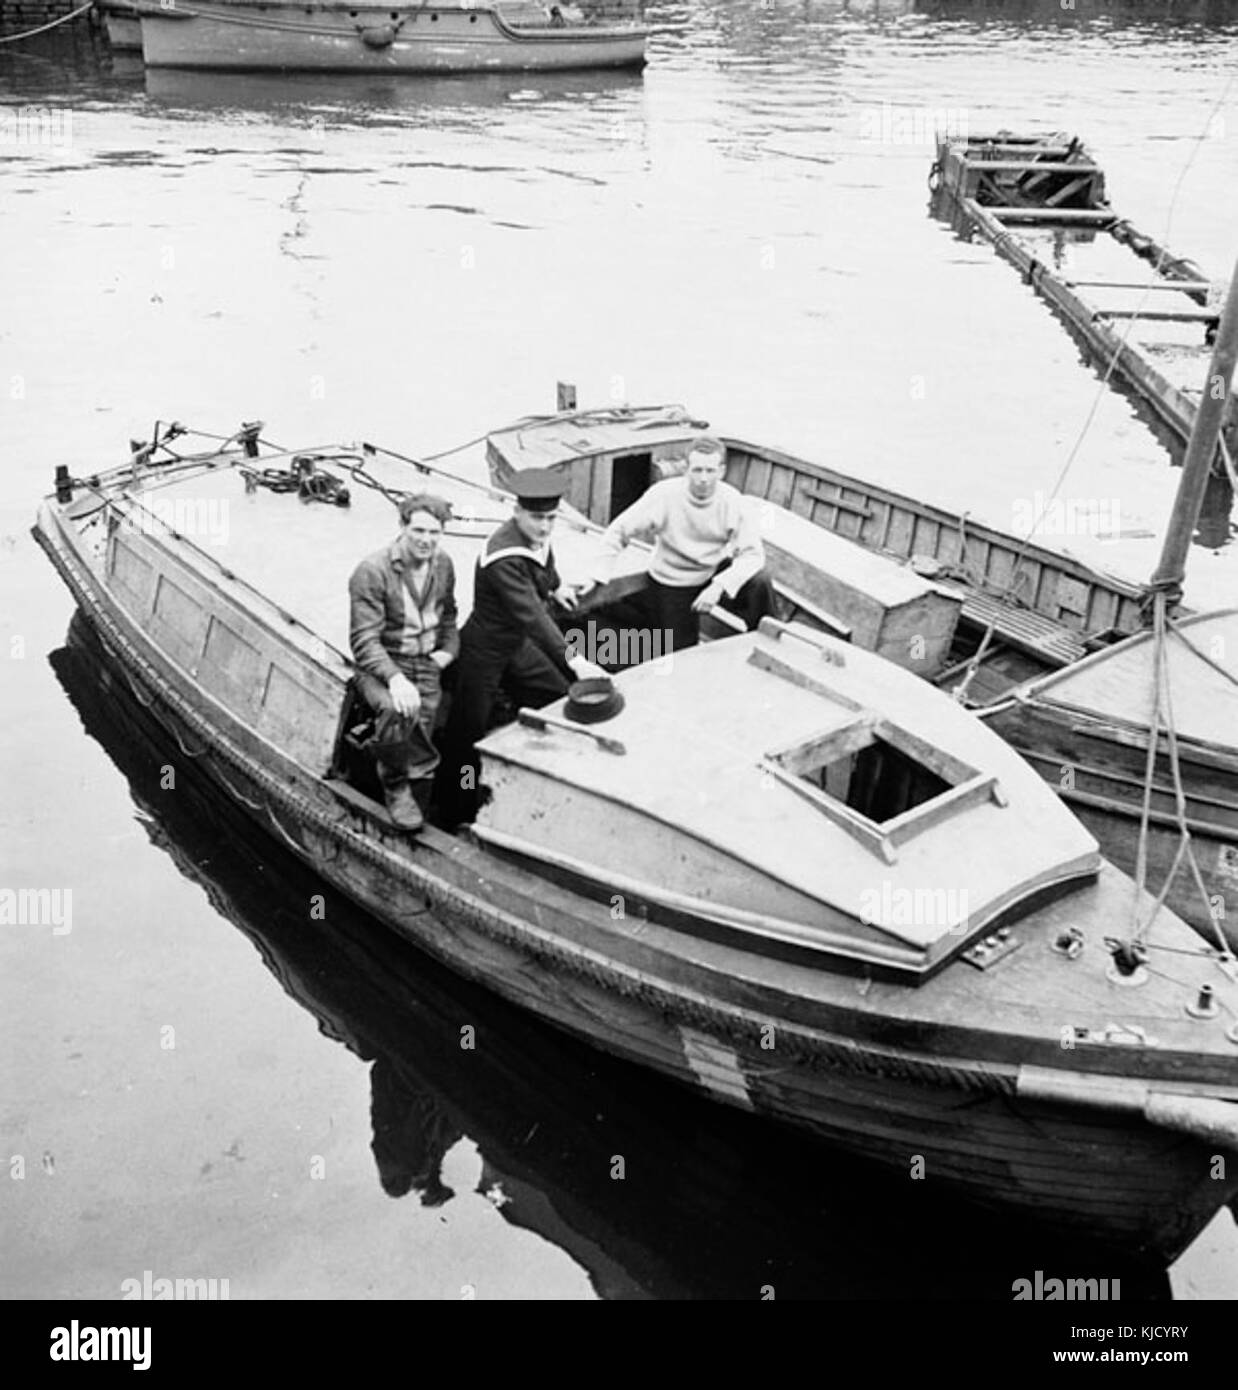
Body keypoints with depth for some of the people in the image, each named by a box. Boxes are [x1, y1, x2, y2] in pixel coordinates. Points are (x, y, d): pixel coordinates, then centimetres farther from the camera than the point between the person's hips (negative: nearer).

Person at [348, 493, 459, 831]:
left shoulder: (443, 565, 7)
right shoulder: (372, 571, -14)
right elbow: (365, 640, -19)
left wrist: (449, 649, 8)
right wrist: (394, 678, -34)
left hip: (426, 664, 5)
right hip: (381, 664, -5)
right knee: (398, 709, -36)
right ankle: (395, 787, -11)